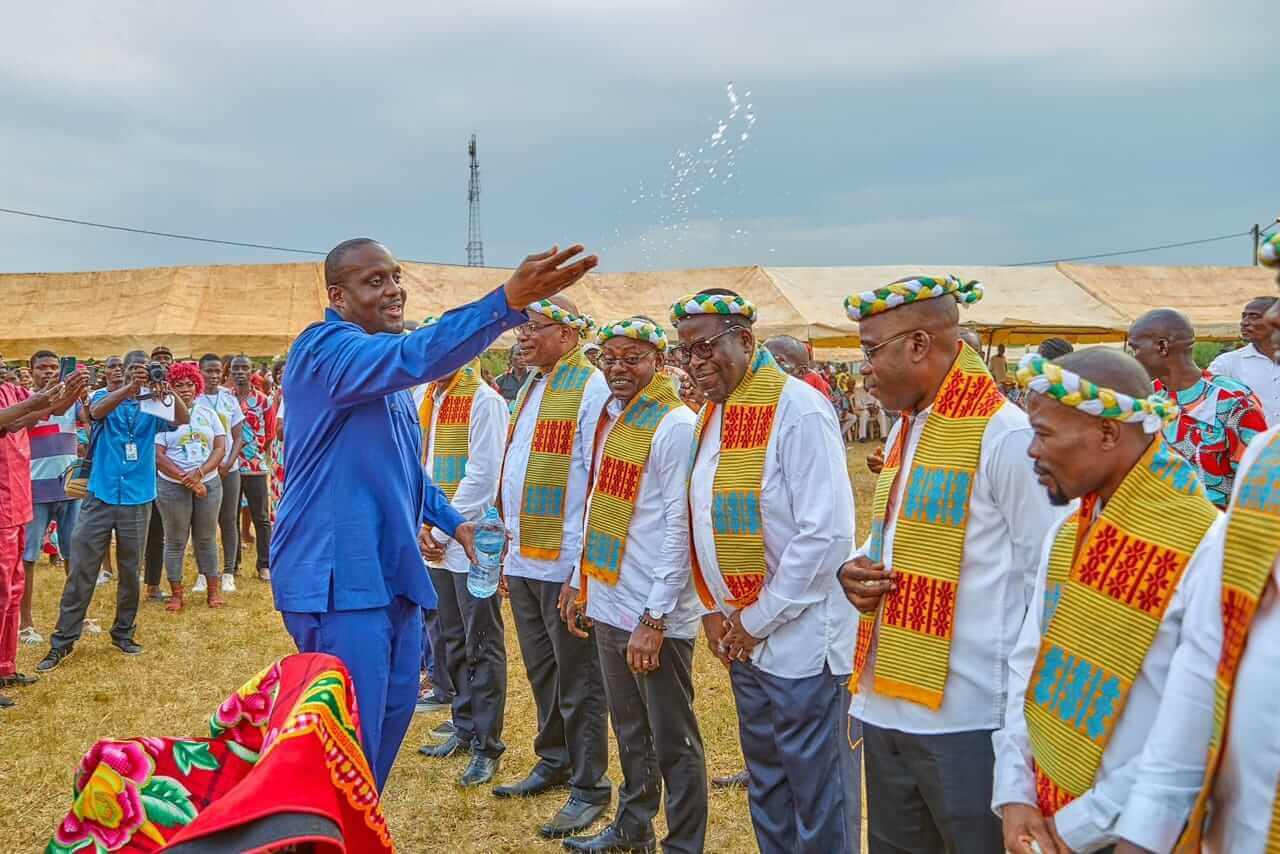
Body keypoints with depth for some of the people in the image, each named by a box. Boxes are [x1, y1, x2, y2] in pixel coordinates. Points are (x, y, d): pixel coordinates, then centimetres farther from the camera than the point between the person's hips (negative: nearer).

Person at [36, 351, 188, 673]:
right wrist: (130, 388, -37)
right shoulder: (105, 397, 2)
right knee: (81, 570, 0)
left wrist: (166, 390, -31)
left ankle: (123, 632, 25)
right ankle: (63, 640, 7)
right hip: (100, 496, -2)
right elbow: (96, 411, -21)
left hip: (137, 500, 2)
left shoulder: (152, 407, 6)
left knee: (130, 571, 11)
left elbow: (183, 419, -13)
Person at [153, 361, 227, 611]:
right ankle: (176, 593, 11)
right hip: (172, 486, -2)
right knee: (175, 541, 3)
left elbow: (221, 448, 2)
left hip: (209, 483, 3)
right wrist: (186, 479, -14)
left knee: (207, 538, 8)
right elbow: (158, 455, -7)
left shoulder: (207, 413, 9)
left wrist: (200, 472, -13)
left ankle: (213, 590, 15)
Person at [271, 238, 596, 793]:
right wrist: (509, 300, -45)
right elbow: (413, 357, -35)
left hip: (390, 571, 10)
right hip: (338, 575, -10)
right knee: (352, 737, -5)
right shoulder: (326, 347, -14)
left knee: (394, 710, 18)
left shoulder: (387, 376, 16)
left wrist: (453, 522, 17)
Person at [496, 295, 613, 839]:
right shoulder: (529, 388, 13)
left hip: (566, 567, -8)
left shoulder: (592, 388, -13)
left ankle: (589, 787, 16)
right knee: (542, 673, 19)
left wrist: (582, 572, -19)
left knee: (578, 683, 3)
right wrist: (511, 547, 17)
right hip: (524, 562, 8)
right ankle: (553, 762, 35)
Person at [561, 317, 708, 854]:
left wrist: (654, 619, -19)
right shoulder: (608, 419, 10)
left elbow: (679, 529, -17)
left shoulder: (676, 425, -14)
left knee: (672, 742, 5)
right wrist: (580, 582, 17)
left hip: (655, 613, -7)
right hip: (608, 603, 8)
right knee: (629, 730, 21)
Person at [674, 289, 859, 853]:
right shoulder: (712, 415, 9)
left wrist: (759, 620, -15)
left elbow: (826, 533, -21)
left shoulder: (798, 409, -16)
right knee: (765, 790, 20)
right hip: (742, 638, 8)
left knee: (819, 805, 4)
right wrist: (715, 609, 5)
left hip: (801, 639, -8)